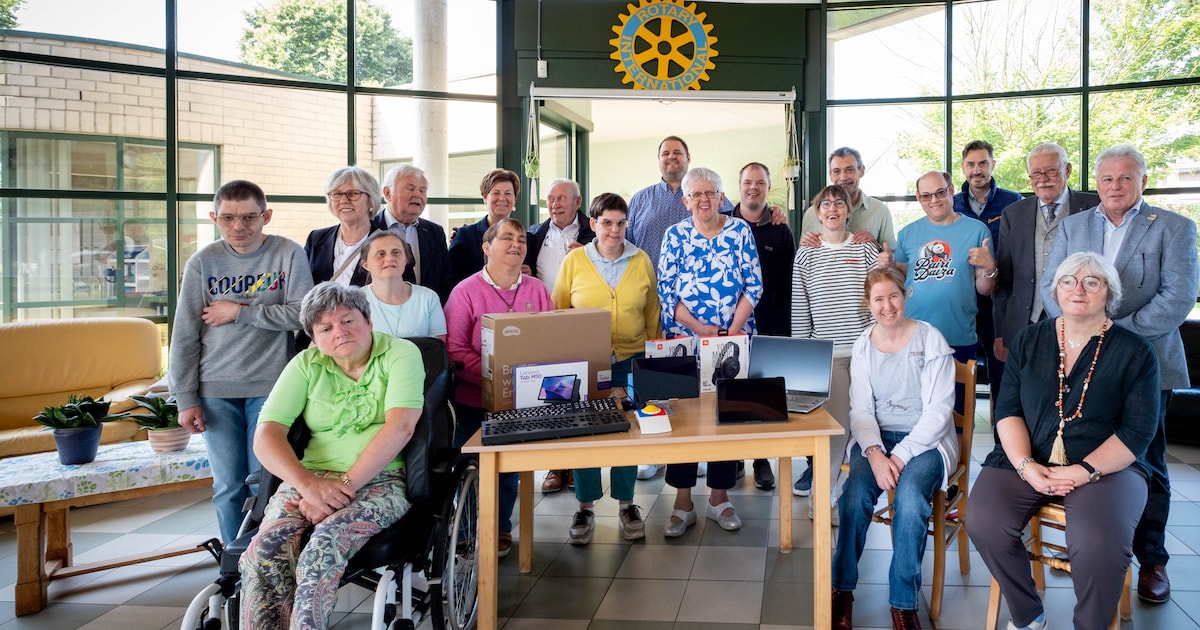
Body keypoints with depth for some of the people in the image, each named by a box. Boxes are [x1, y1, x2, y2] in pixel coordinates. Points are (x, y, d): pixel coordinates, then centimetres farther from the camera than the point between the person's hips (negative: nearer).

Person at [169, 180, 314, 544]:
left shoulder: (288, 254, -2)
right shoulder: (203, 262, 2)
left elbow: (302, 314, -13)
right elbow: (184, 337, 3)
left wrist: (239, 311, -10)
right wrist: (185, 399, 0)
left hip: (269, 387, -1)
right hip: (216, 390, 2)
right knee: (228, 487, 7)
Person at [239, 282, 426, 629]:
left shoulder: (400, 354, 0)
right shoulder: (306, 365, 10)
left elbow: (400, 426, -14)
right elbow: (266, 435, 0)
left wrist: (345, 487, -20)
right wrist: (310, 486, -17)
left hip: (378, 480, -3)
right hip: (310, 478, 3)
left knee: (325, 544, -32)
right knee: (264, 550, -25)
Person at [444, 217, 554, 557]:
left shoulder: (537, 291, 4)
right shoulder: (466, 291, -7)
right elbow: (455, 350, -13)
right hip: (474, 402, -3)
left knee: (509, 465, 14)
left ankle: (500, 528, 34)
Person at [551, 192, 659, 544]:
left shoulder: (641, 260, 4)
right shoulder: (574, 260, 0)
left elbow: (652, 313, 9)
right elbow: (558, 311, 5)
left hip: (631, 360, 1)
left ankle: (626, 504, 22)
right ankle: (586, 508, 18)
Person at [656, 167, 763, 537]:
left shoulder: (740, 231, 4)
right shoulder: (675, 235, 4)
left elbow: (753, 286, 0)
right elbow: (666, 291, -2)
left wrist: (732, 330, -12)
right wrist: (701, 328, -13)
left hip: (734, 339, 0)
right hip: (683, 340, 0)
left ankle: (720, 499, 18)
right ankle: (683, 503, 10)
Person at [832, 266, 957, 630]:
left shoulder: (930, 340, -5)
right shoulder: (863, 345, 6)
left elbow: (938, 410, -10)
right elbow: (861, 410, 1)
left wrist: (901, 456, -19)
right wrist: (875, 453, -18)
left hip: (927, 440, -2)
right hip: (876, 437, 3)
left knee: (910, 494, -32)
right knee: (856, 491, -27)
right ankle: (842, 590, -13)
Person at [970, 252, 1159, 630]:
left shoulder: (1135, 353, 2)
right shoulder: (1028, 341, 10)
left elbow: (1137, 432, -4)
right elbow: (1008, 410, 4)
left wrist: (1084, 471, -17)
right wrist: (1025, 465, -12)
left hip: (1106, 466, -2)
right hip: (1027, 460, 3)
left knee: (1099, 543, -32)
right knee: (983, 522, -25)